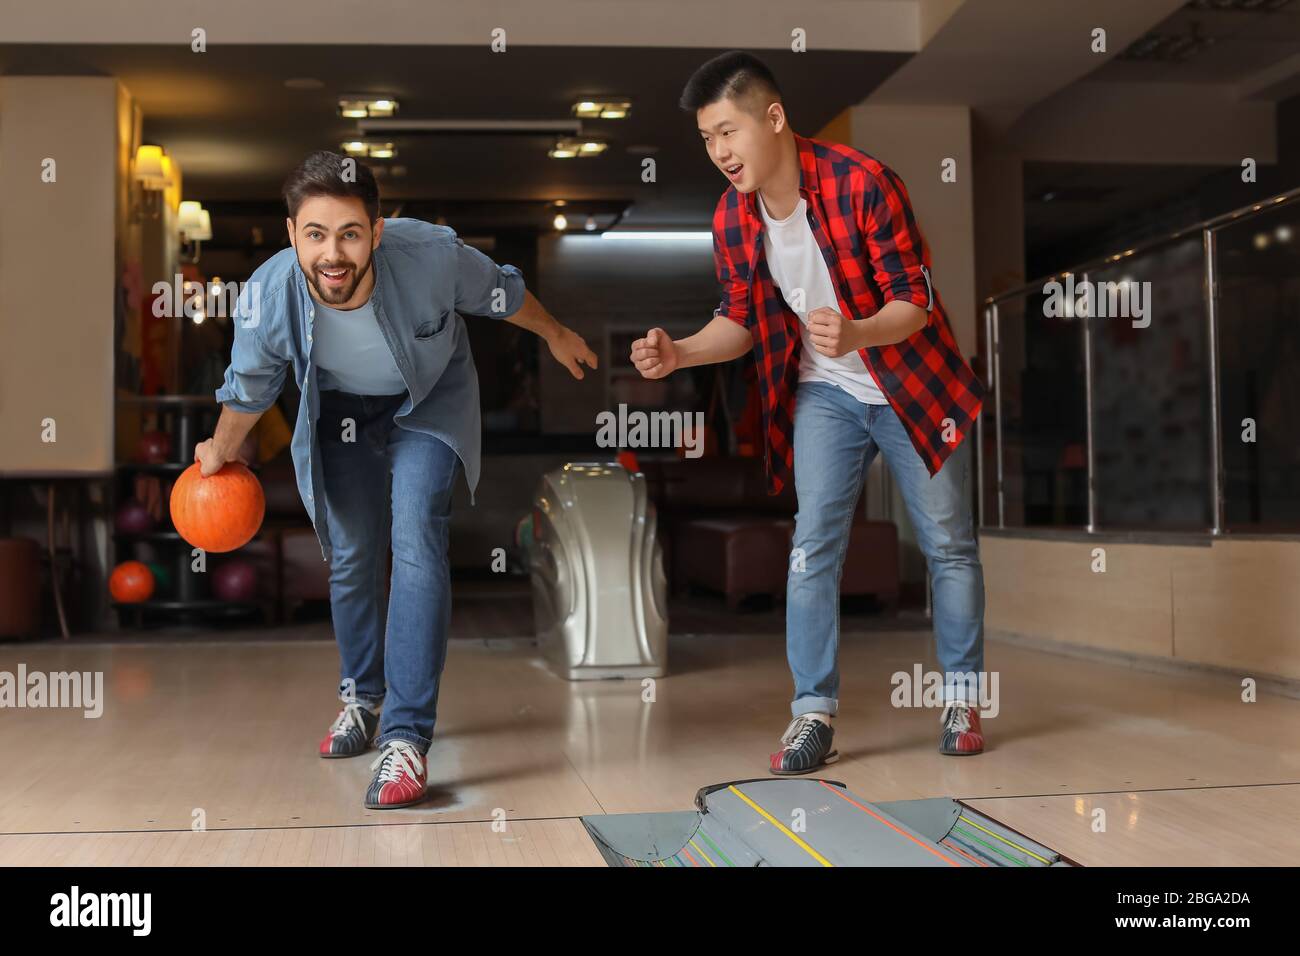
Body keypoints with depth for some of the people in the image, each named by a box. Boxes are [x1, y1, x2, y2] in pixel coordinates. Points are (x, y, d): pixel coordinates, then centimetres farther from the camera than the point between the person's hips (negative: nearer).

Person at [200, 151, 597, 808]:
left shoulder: (433, 255, -37)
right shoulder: (266, 301, -31)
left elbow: (501, 293, -12)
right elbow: (247, 389, -8)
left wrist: (555, 335, 6)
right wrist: (220, 453, 10)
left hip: (429, 402, -2)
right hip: (341, 411, 2)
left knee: (416, 543, -21)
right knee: (350, 557, 8)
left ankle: (406, 737, -20)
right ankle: (363, 697, 35)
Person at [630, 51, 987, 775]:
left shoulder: (864, 183, -25)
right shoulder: (733, 220, -8)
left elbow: (916, 302, -23)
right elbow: (741, 321, 3)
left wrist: (856, 334, -43)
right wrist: (680, 353, -16)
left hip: (913, 385, -3)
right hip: (824, 394, 3)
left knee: (949, 545, 6)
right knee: (814, 543, -7)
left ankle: (963, 701, 22)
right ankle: (815, 714, -2)